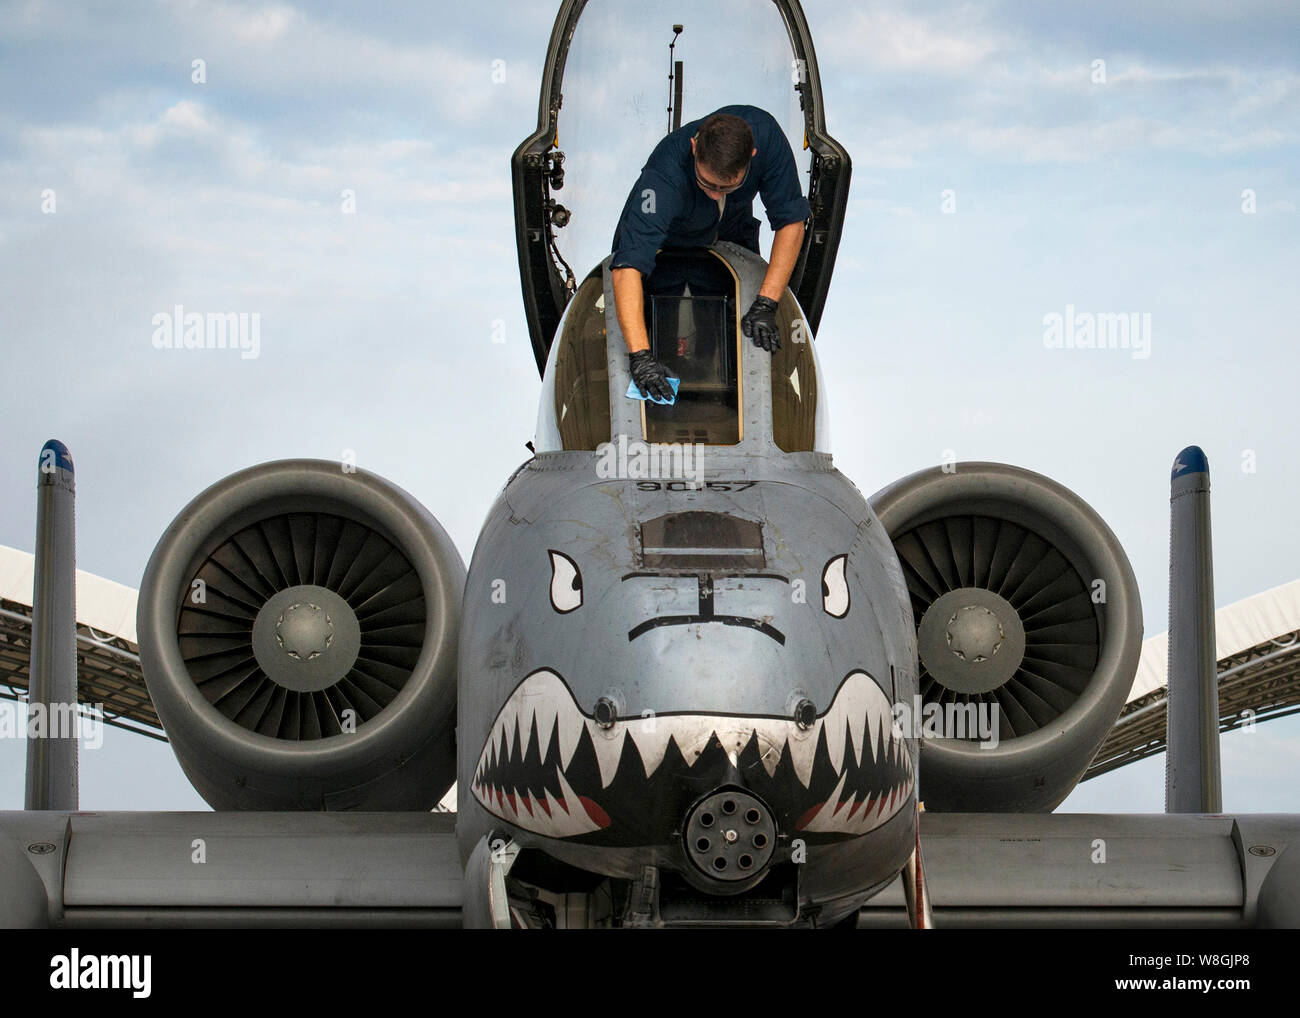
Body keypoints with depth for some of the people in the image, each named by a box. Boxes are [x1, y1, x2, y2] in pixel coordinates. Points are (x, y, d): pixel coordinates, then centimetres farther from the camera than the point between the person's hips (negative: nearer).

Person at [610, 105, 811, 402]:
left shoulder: (765, 132, -35)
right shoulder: (664, 174, -44)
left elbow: (790, 221, -24)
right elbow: (628, 266, -52)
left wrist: (765, 305, -34)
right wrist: (639, 356, -62)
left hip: (731, 237, 2)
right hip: (665, 242, -2)